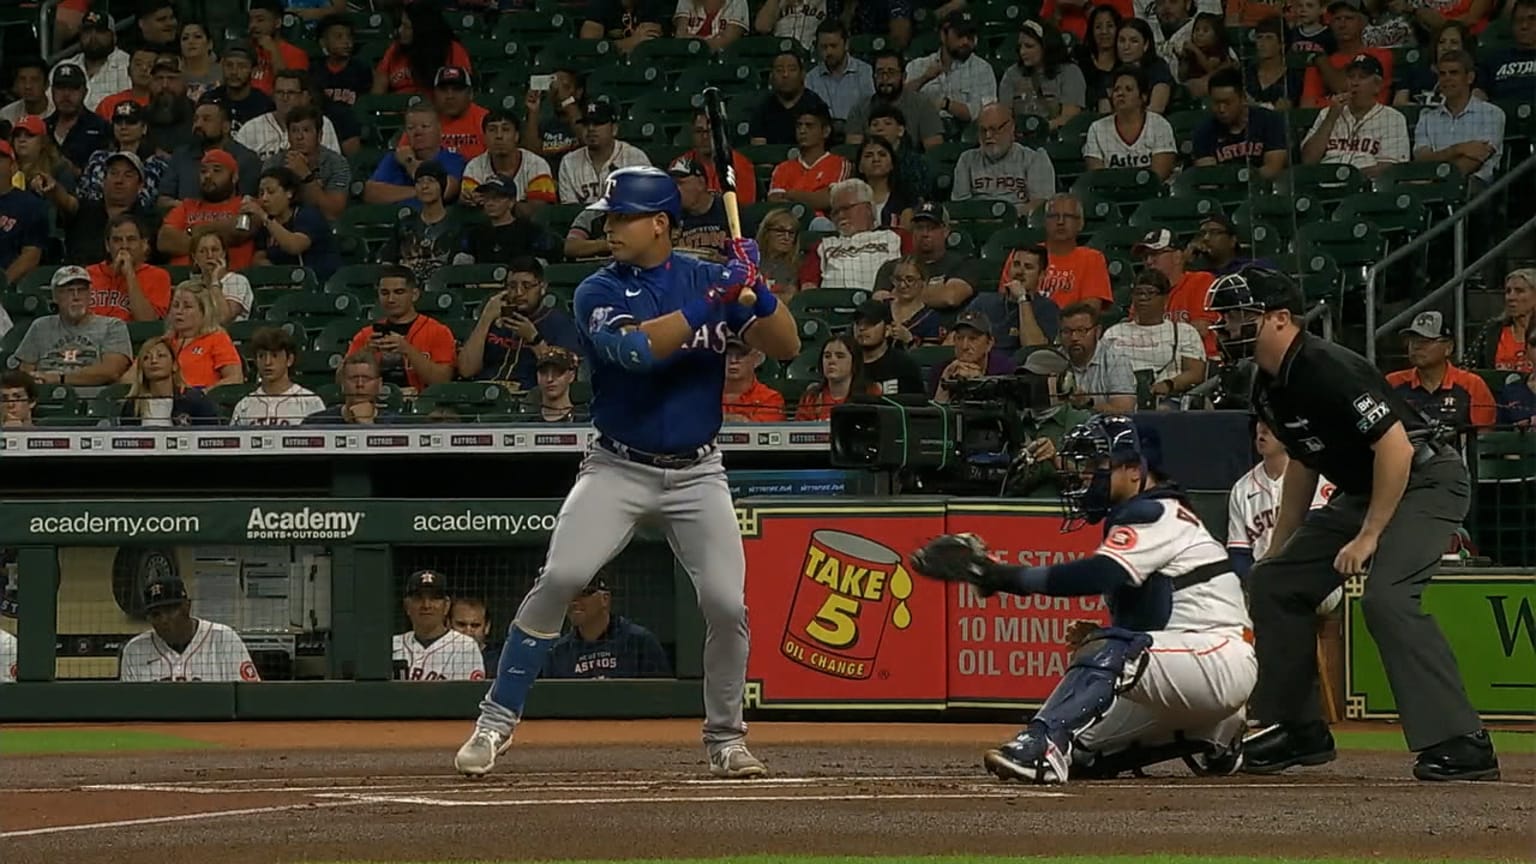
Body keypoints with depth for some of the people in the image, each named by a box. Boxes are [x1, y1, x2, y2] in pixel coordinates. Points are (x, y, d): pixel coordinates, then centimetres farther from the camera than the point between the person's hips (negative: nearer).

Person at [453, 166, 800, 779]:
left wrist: (757, 289, -21)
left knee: (726, 604, -8)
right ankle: (496, 722, -8)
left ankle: (725, 739, 11)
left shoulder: (709, 278, 1)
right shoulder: (599, 292, -6)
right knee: (559, 580, -17)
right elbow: (635, 348, -26)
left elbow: (787, 347, -4)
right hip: (618, 469, -2)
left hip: (697, 474, 2)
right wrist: (711, 302, -30)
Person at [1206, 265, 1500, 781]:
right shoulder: (1268, 388, 5)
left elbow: (1395, 446, -28)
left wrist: (1369, 536, -25)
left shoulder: (1328, 370, -25)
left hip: (1424, 481, -10)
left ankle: (1460, 745, -31)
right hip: (1361, 492, 10)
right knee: (1274, 583, 9)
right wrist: (1278, 548, 21)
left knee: (1387, 597, -30)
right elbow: (1302, 462, 20)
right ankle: (1297, 733, 19)